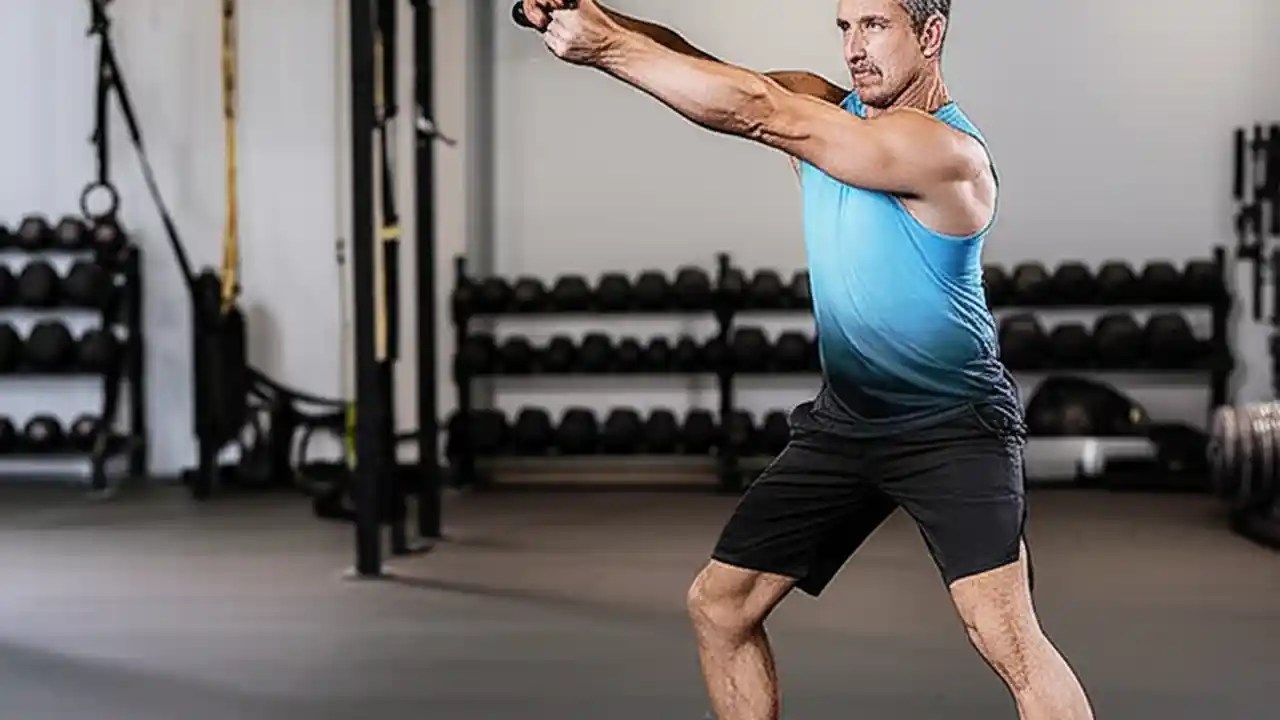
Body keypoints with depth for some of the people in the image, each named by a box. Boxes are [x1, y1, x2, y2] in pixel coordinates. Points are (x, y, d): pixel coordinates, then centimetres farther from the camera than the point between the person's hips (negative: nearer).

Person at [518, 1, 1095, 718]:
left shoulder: (949, 152, -23)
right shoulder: (825, 110, 1)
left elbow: (758, 112, -29)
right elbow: (709, 74, -12)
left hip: (953, 428, -7)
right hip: (845, 421, 7)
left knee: (1007, 636, -21)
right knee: (719, 603, 9)